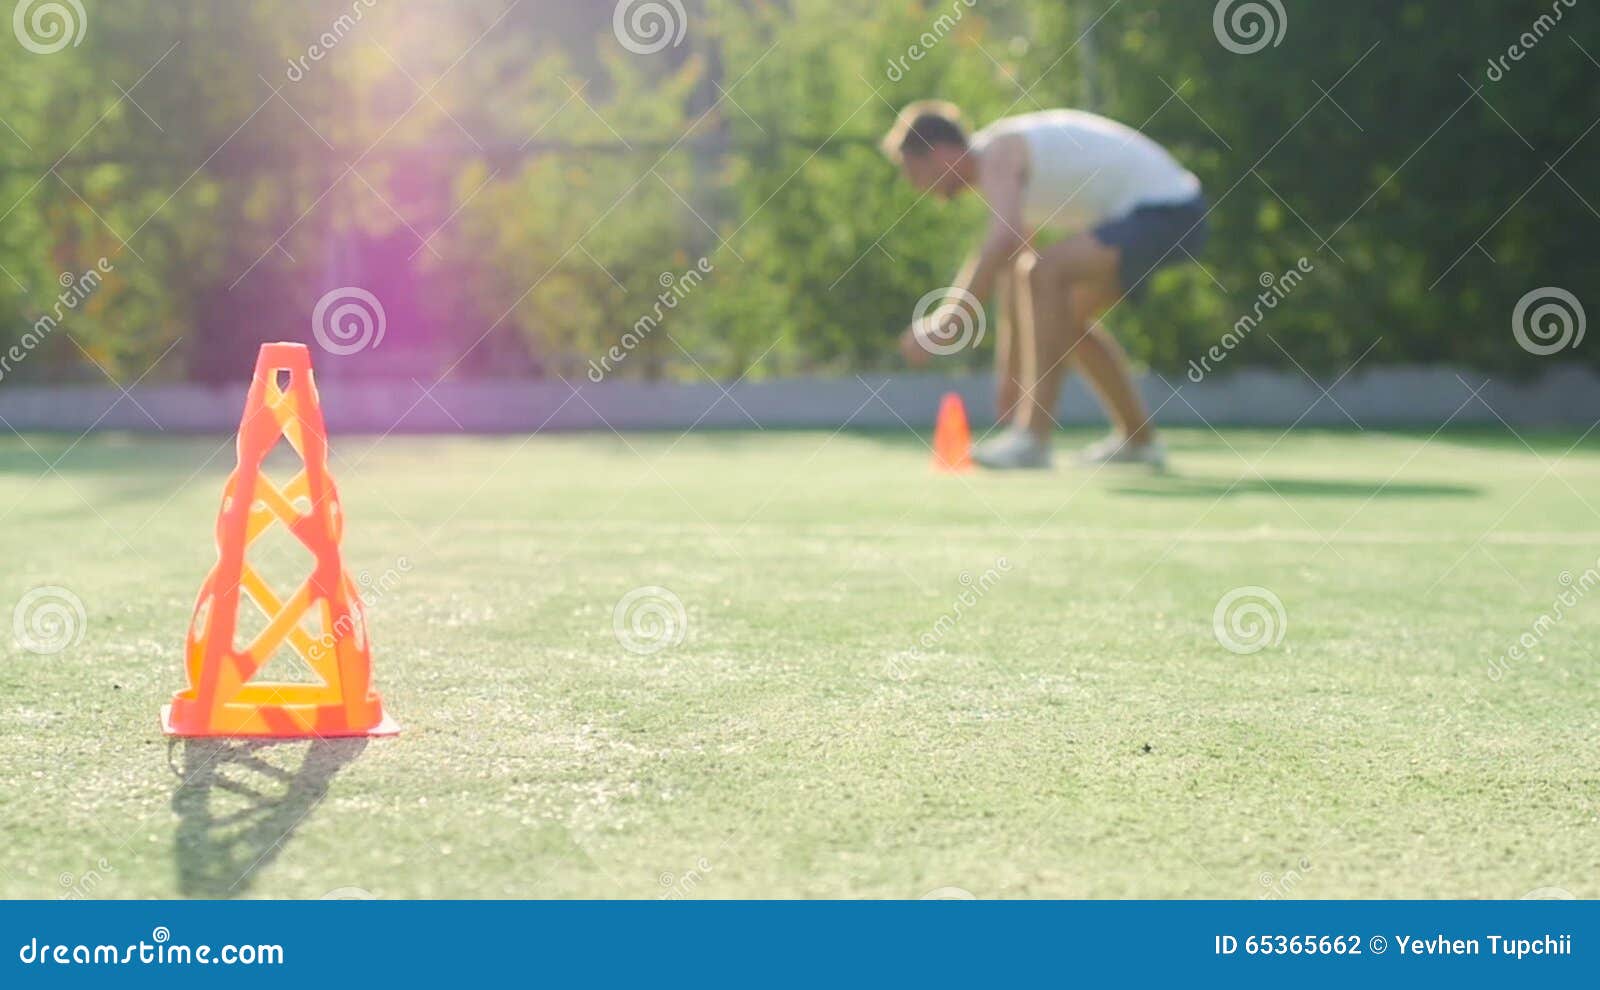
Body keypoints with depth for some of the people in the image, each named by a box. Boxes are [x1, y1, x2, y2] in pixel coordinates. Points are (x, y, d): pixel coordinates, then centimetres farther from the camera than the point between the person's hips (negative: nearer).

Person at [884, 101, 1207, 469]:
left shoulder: (999, 152, -14)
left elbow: (1002, 241, -34)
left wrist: (946, 324, -34)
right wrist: (1009, 377, 25)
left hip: (1165, 209, -11)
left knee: (1047, 271, -28)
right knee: (1066, 315, 24)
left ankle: (1033, 438, -27)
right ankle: (1139, 440, 33)